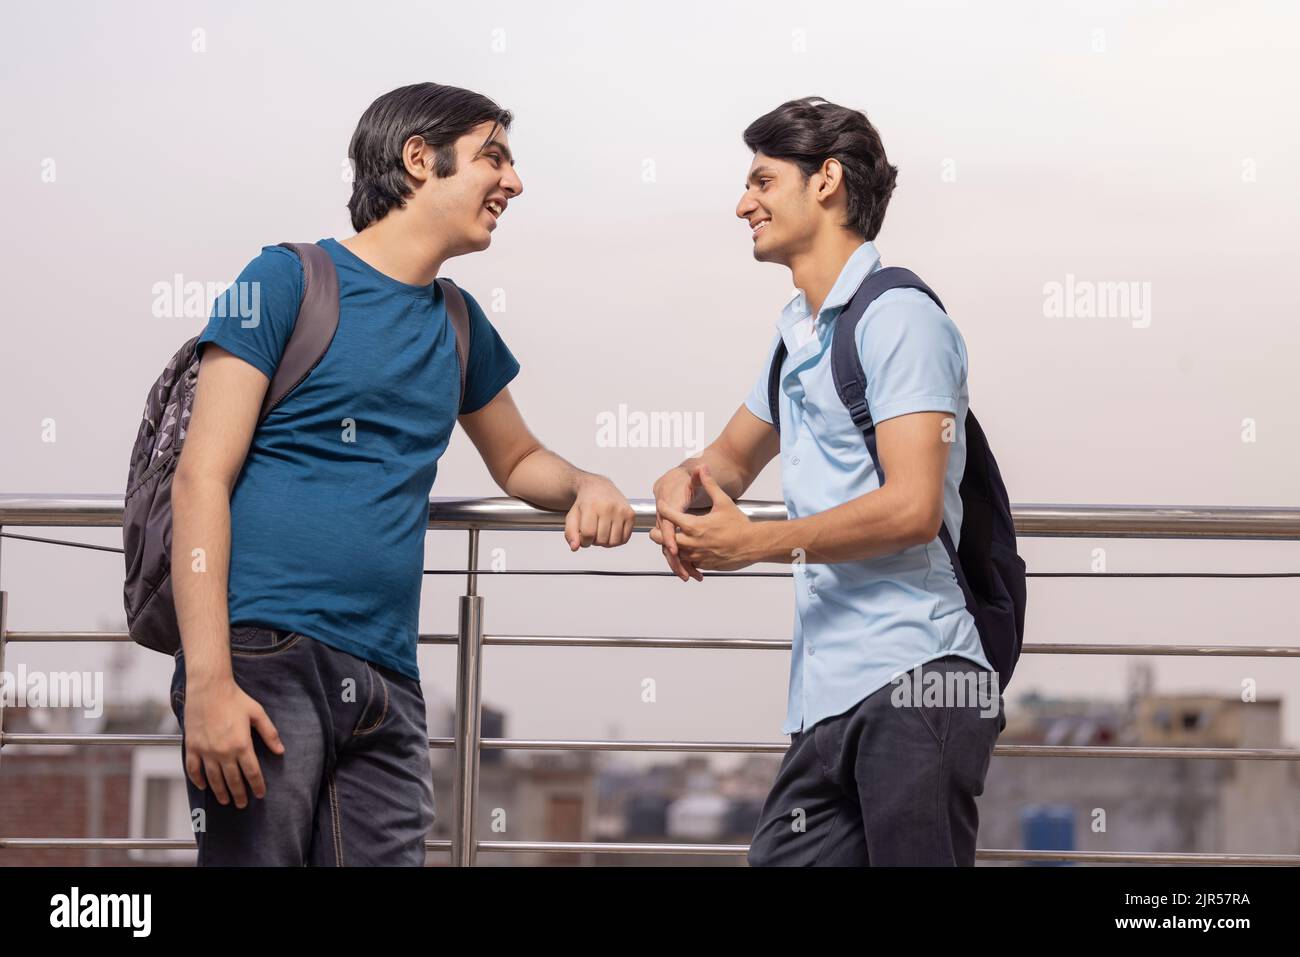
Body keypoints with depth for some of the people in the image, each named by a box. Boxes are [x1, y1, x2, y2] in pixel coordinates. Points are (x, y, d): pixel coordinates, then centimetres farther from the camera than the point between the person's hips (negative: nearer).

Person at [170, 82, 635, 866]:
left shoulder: (458, 323, 19)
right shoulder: (289, 281, 0)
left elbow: (516, 460, 35)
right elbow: (203, 480, -6)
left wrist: (584, 486, 9)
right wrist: (208, 682, -17)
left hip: (387, 682, 6)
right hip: (266, 654, -6)